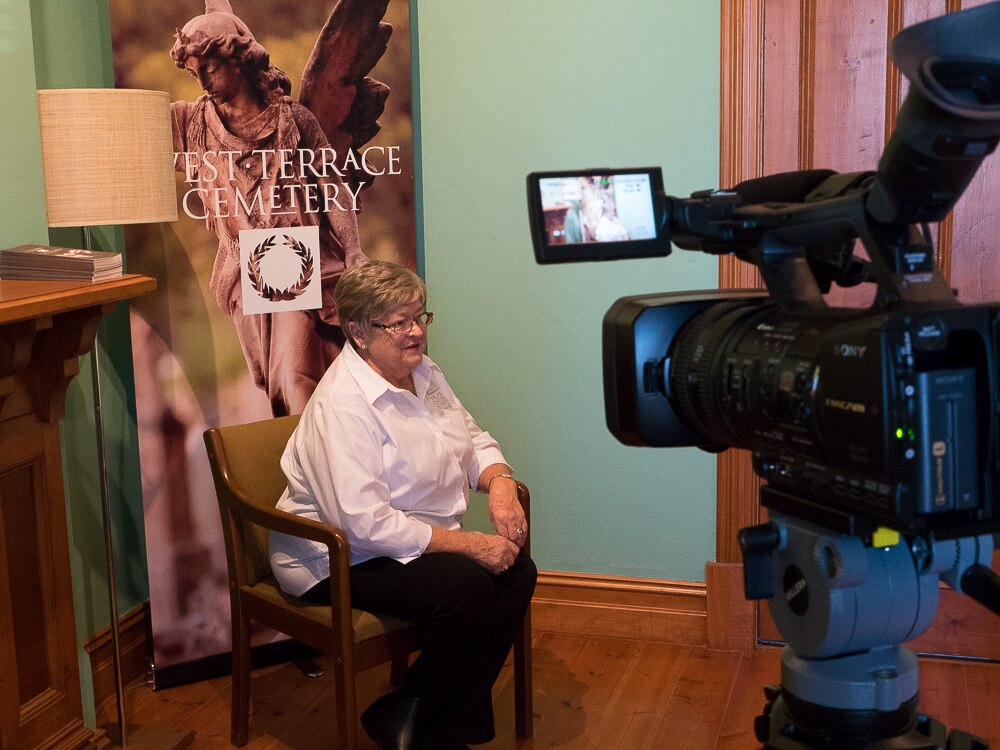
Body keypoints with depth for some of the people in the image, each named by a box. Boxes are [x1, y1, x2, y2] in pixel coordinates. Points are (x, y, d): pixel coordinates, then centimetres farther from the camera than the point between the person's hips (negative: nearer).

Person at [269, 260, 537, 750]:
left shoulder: (423, 373, 6)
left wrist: (500, 484, -11)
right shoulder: (342, 405, -23)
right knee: (465, 586, -29)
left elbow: (474, 440, 13)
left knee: (516, 571, -13)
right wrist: (469, 544, -26)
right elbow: (365, 525, -29)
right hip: (340, 559, -9)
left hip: (416, 540, 9)